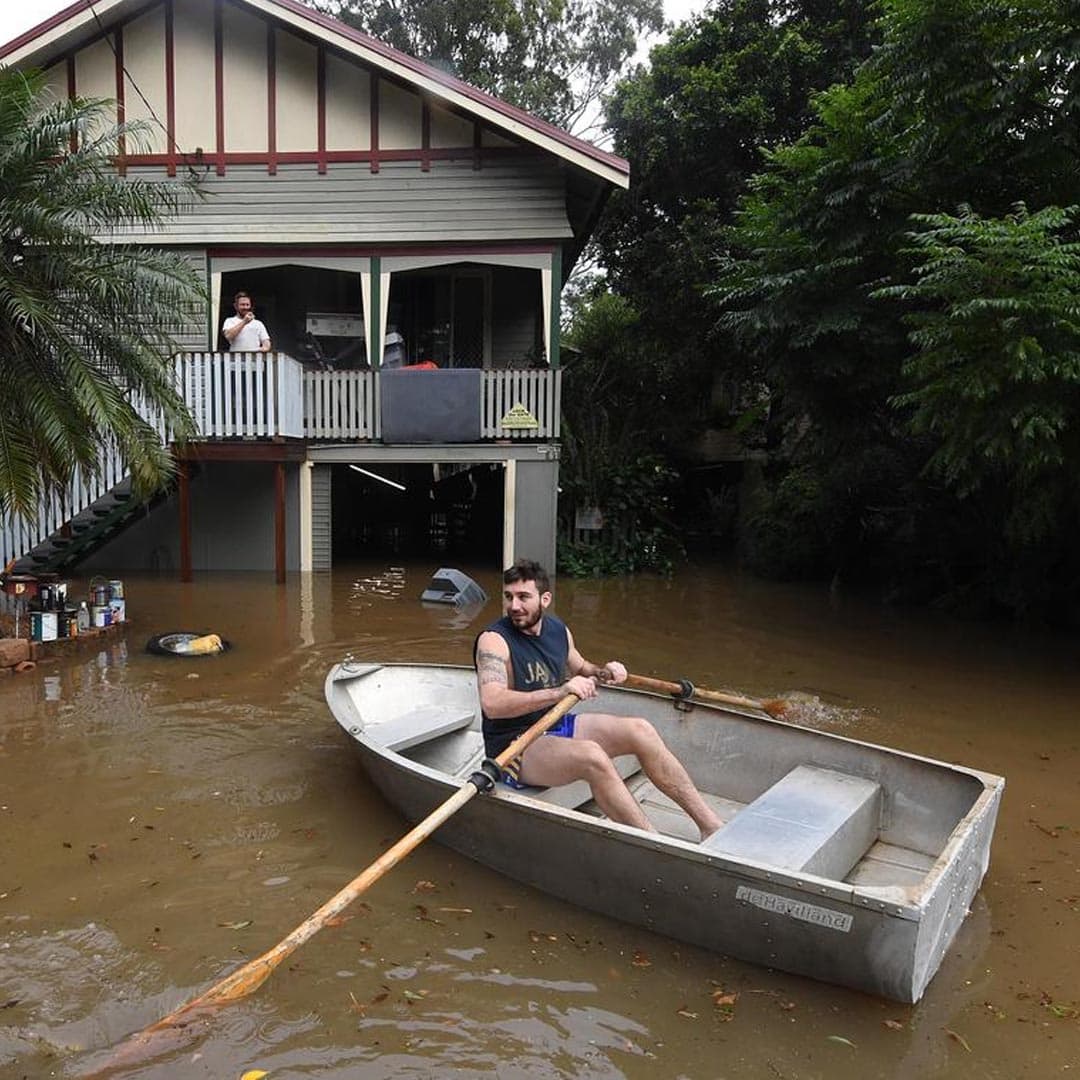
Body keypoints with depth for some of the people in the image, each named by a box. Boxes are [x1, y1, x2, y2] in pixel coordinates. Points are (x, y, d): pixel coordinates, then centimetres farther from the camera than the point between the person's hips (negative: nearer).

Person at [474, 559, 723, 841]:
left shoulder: (558, 629, 5)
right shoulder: (494, 640, -17)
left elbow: (580, 668, 24)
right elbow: (492, 704, -33)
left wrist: (603, 672, 1)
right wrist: (558, 693, -41)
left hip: (557, 726, 7)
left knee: (640, 730, -7)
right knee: (592, 755, -33)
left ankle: (711, 824, -3)